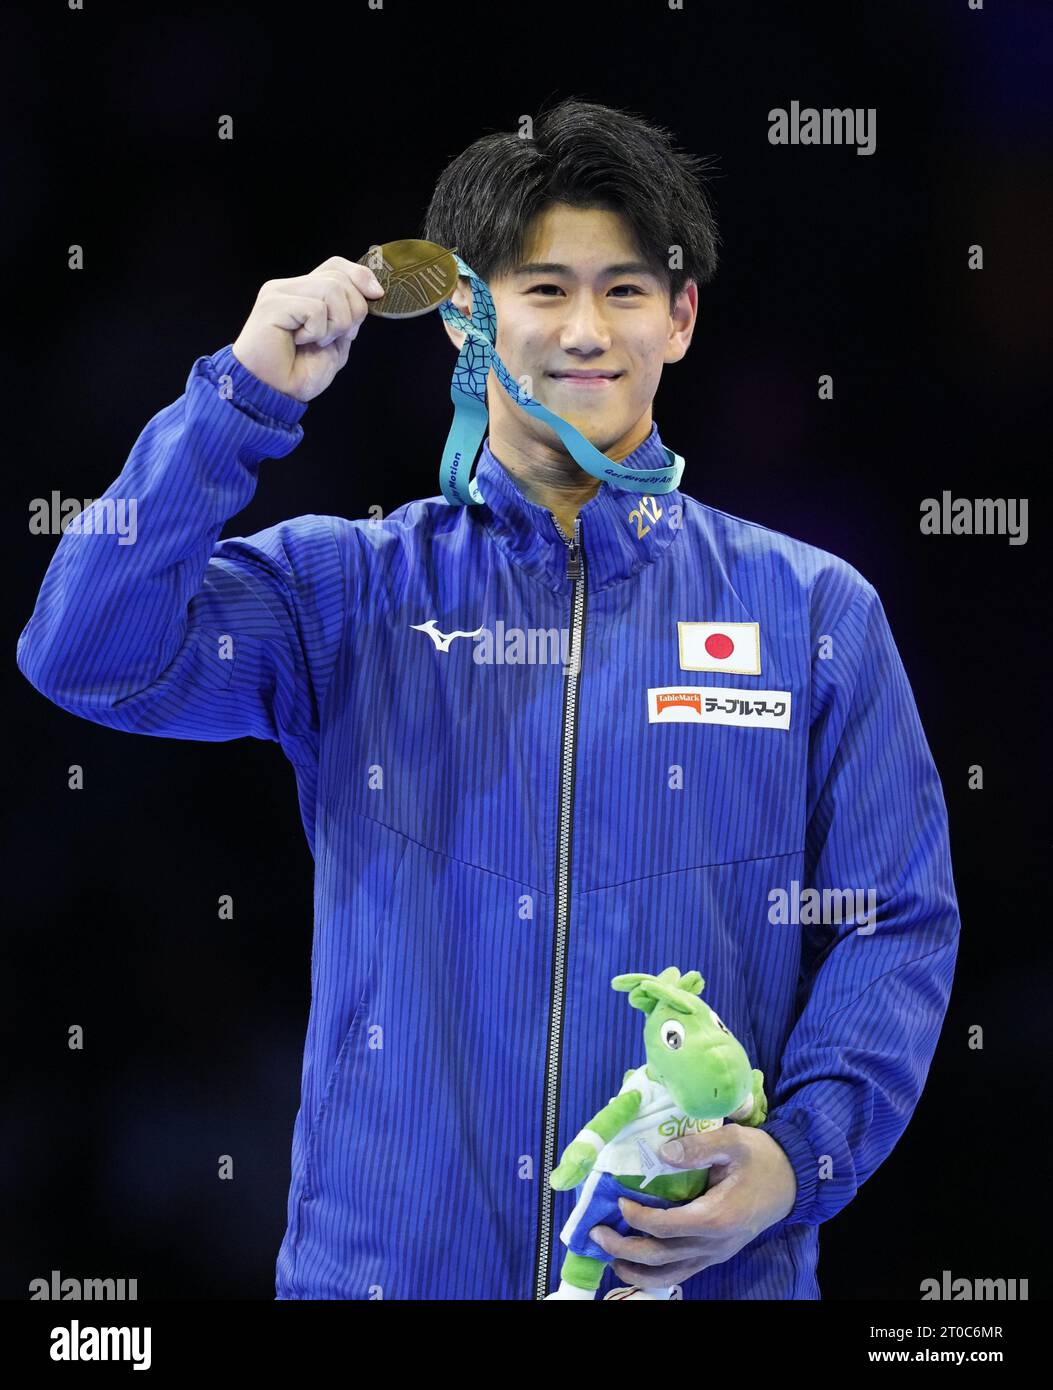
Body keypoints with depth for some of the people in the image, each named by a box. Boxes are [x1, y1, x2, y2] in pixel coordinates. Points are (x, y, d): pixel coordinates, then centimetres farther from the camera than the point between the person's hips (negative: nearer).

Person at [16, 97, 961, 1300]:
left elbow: (896, 926, 2)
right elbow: (89, 652, -8)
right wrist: (247, 395, -12)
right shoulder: (349, 593, 5)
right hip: (386, 1256, 0)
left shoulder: (814, 612, 5)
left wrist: (795, 1163, -13)